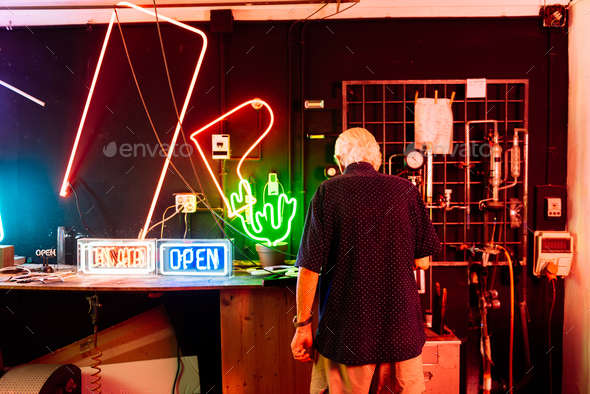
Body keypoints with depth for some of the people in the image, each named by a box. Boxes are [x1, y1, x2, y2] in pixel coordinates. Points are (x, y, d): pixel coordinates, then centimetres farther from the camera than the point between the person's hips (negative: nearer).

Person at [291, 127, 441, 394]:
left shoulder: (327, 192, -7)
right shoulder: (406, 190, 0)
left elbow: (310, 268, -10)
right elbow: (422, 262, 2)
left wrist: (302, 326, 0)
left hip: (345, 333, -2)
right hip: (402, 331, 2)